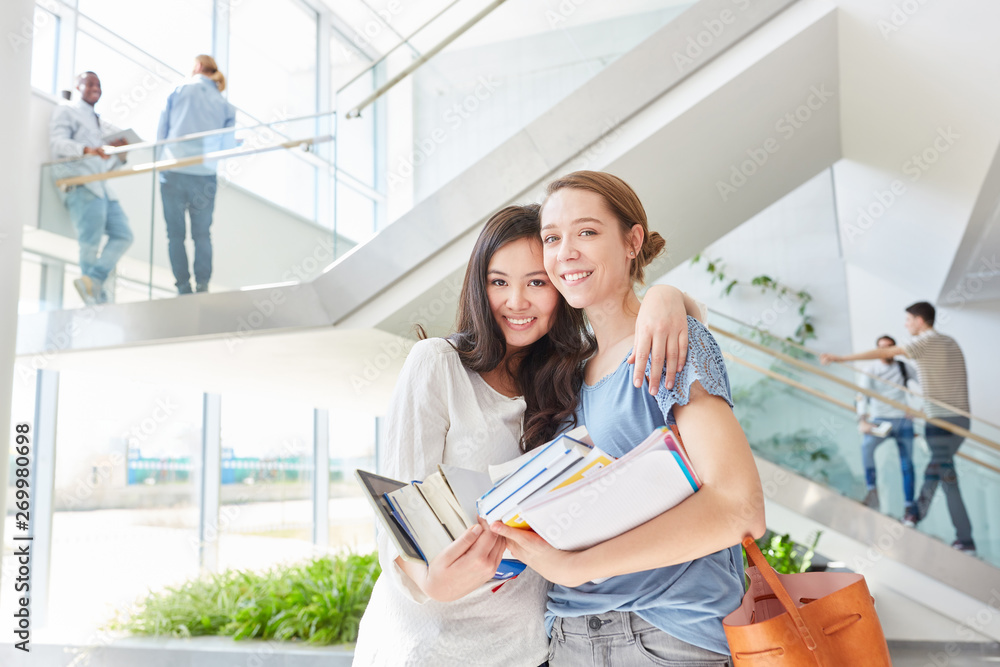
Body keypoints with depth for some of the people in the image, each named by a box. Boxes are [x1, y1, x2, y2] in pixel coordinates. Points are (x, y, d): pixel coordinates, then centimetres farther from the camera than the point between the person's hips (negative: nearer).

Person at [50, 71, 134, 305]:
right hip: (80, 186, -7)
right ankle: (97, 299, -7)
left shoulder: (101, 125, 29)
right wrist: (87, 149, -28)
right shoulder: (66, 112, 8)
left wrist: (120, 154, 3)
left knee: (123, 235, -7)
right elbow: (58, 143, -10)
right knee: (91, 244, -10)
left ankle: (92, 281, -15)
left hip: (102, 187, 8)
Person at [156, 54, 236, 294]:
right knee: (202, 234, 11)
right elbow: (227, 149, 9)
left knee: (175, 234, 6)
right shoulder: (225, 105, 10)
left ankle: (183, 288, 3)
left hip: (173, 173, -1)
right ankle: (202, 286, 6)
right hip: (205, 176, 1)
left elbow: (160, 133, 8)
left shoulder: (179, 90, 7)